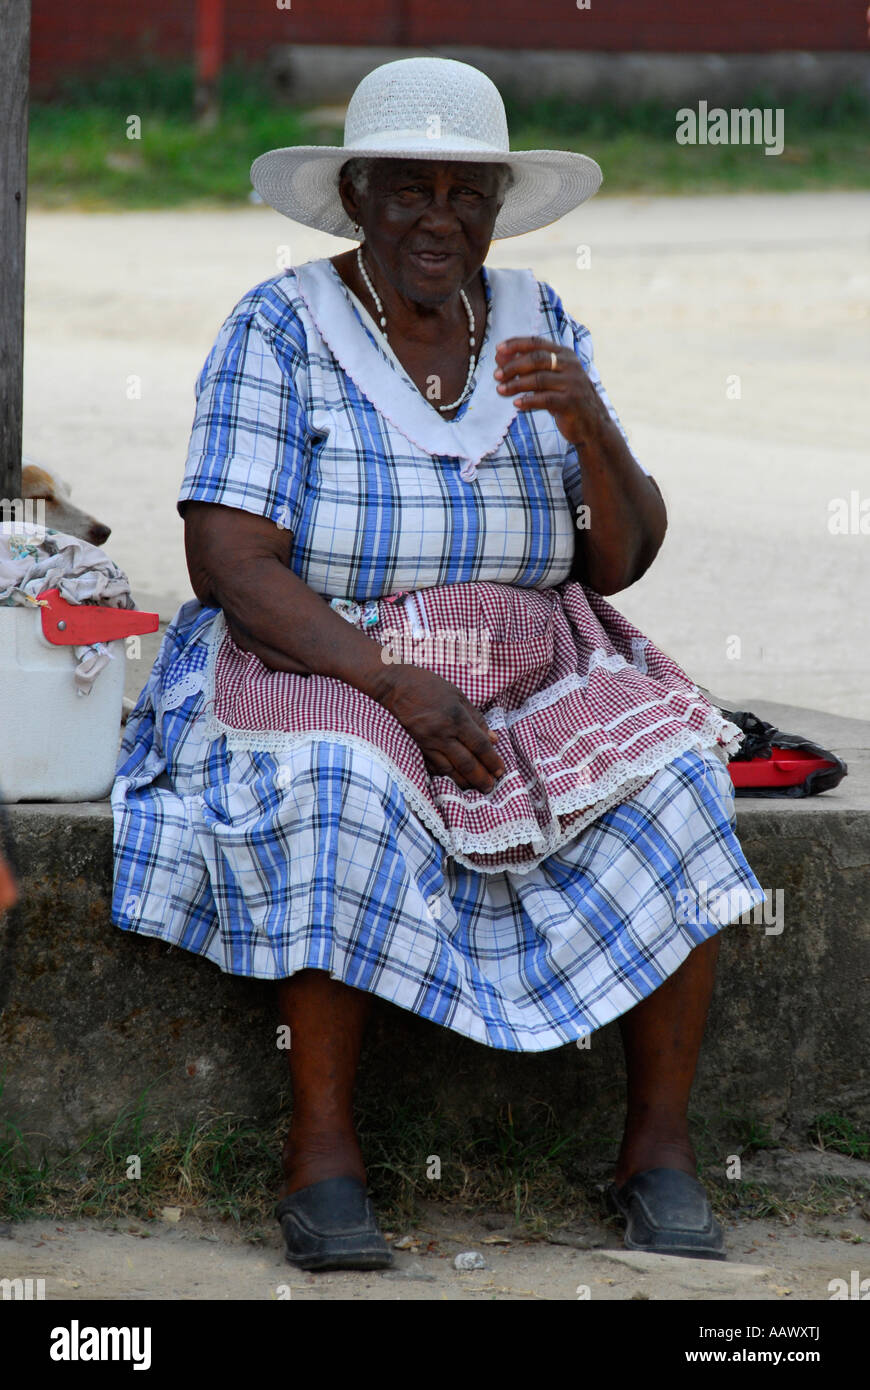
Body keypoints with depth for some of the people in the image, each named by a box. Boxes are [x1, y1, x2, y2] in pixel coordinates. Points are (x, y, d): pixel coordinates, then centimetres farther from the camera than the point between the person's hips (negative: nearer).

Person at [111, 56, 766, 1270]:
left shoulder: (539, 330, 5)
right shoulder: (277, 333, -8)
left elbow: (624, 559, 1)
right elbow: (229, 563, -15)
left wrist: (589, 423, -20)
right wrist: (399, 683, -26)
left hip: (530, 675, 4)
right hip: (321, 669, -4)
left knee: (673, 788, -24)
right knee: (341, 805, -37)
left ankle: (660, 1143, -15)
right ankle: (322, 1149, -26)